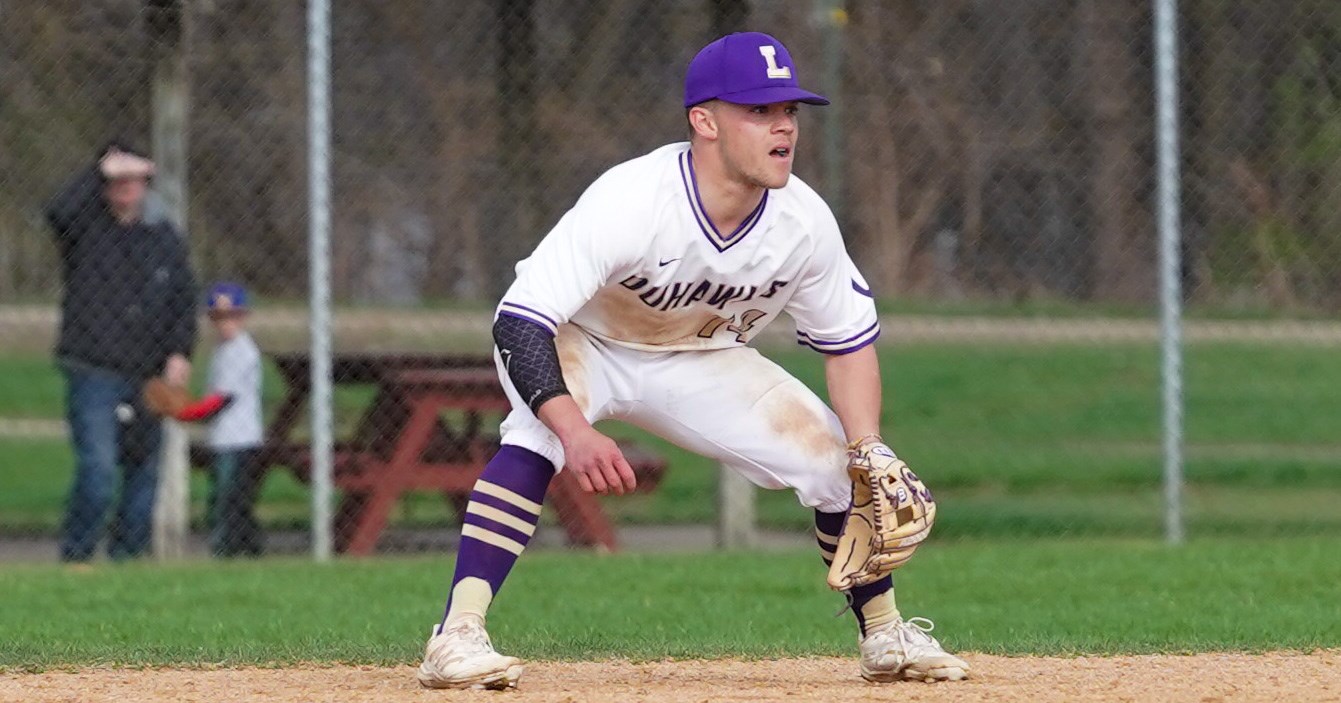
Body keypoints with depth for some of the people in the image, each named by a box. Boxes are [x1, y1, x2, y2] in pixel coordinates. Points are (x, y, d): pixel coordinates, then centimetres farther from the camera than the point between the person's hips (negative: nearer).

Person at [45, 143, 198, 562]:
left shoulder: (164, 237, 13)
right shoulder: (86, 225, 1)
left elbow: (184, 299, 12)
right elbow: (58, 211, -23)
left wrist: (180, 354, -1)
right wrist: (102, 170, -21)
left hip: (148, 377, 5)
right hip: (92, 373, -5)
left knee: (144, 472, 8)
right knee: (97, 468, -16)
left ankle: (127, 556, 18)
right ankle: (74, 558, -7)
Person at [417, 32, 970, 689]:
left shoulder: (805, 221, -21)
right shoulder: (629, 200, -37)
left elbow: (848, 341, -5)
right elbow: (521, 321, -40)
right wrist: (575, 432, -54)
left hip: (700, 360, 5)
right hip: (580, 343, -5)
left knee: (838, 455, -8)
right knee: (542, 429, -36)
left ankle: (884, 634, 15)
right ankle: (456, 636, -38)